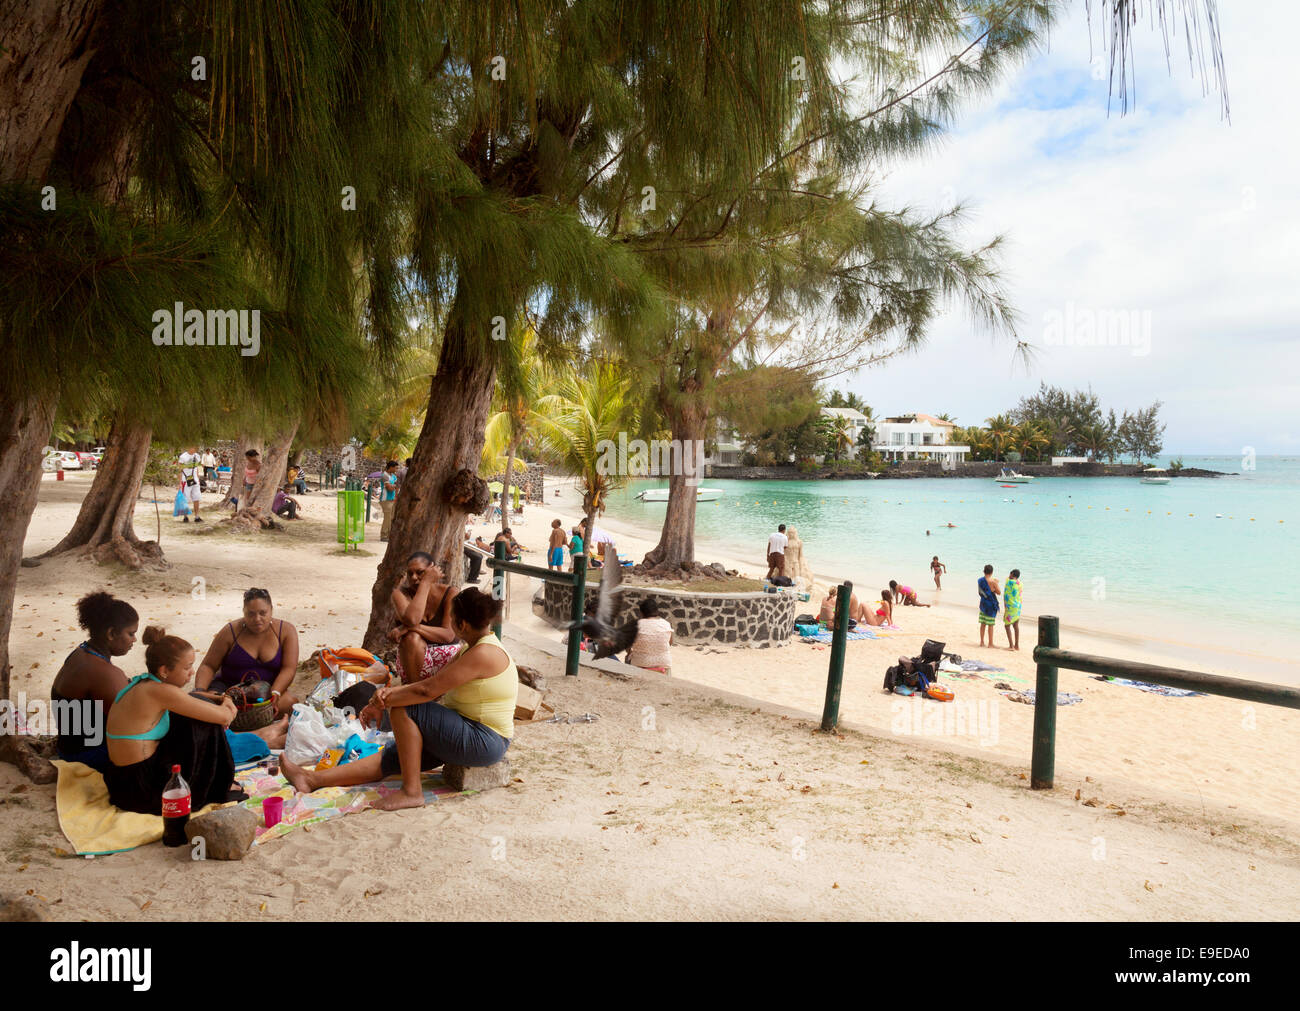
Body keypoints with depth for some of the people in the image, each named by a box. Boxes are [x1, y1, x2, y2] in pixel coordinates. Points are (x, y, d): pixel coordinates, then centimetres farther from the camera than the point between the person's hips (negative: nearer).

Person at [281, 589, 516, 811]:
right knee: (392, 756, 4)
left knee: (404, 708, -15)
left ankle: (412, 791, -12)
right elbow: (434, 686, 11)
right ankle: (314, 780, 8)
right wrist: (390, 692, -4)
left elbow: (428, 691, -20)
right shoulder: (474, 648, 13)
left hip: (484, 742, -9)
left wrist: (384, 703, -8)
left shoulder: (484, 654, -21)